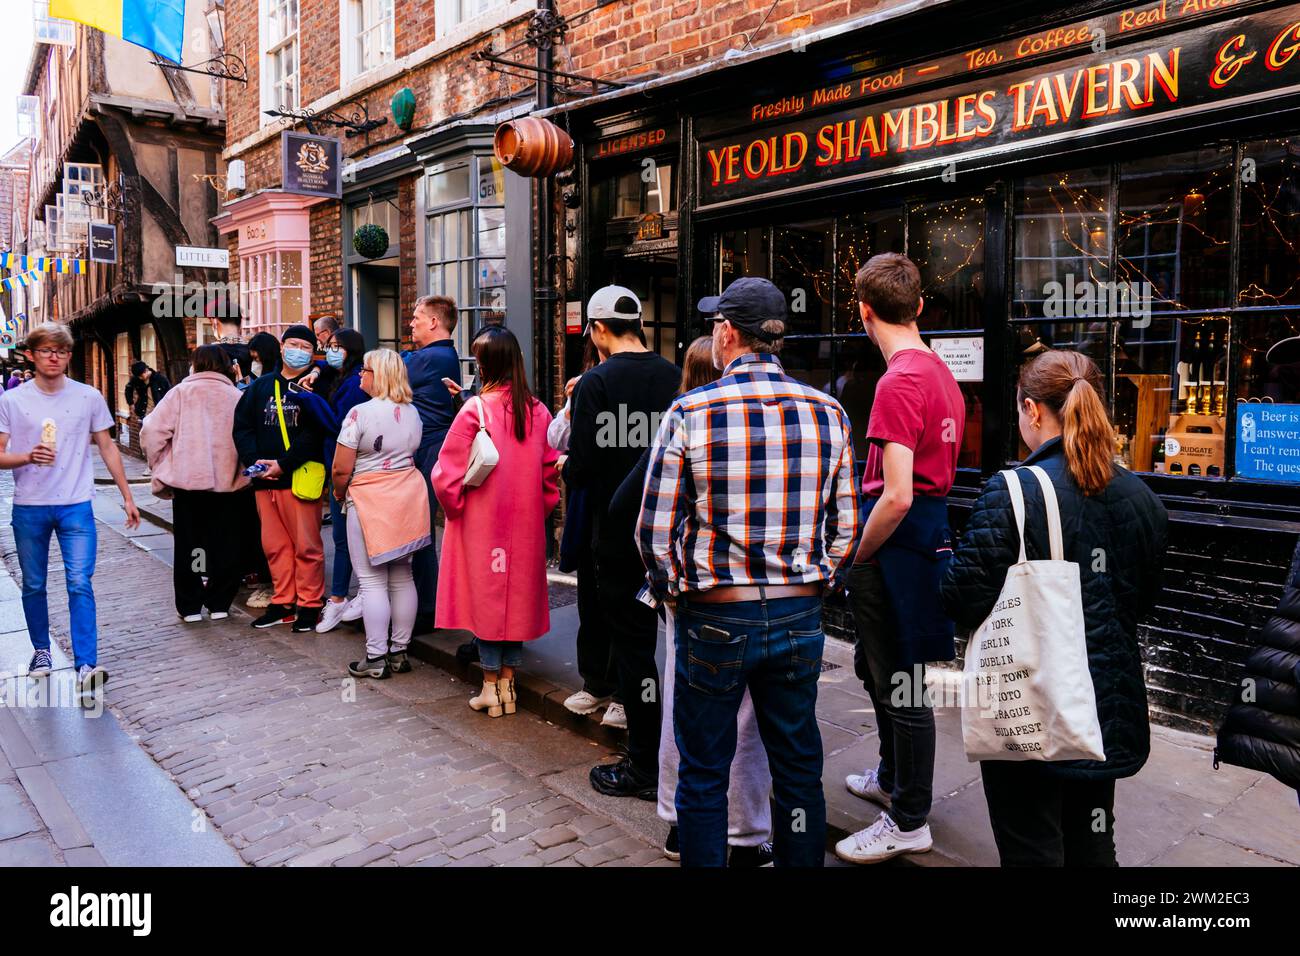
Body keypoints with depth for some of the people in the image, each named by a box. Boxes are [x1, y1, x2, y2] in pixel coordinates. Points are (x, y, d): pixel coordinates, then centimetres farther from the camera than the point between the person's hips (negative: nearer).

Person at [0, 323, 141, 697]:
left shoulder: (89, 397, 1)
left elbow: (107, 447, 9)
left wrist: (127, 496, 9)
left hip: (76, 506, -1)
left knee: (80, 584, -8)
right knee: (33, 586, 13)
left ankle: (87, 666, -8)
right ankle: (41, 650, 32)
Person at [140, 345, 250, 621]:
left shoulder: (181, 392, -1)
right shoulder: (237, 396, 2)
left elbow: (152, 430, -6)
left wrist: (161, 466, 7)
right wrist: (243, 471, 8)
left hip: (188, 478, 0)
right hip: (227, 481, 1)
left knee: (188, 544, 10)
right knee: (224, 545, 11)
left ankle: (190, 607, 16)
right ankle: (219, 603, 16)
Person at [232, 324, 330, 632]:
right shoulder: (261, 386, 14)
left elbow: (315, 433, -11)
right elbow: (242, 425, 11)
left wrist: (283, 464, -16)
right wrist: (254, 460, -5)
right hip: (264, 480, 5)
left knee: (306, 546, -1)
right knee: (274, 546, 11)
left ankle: (309, 605, 9)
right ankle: (283, 603, 22)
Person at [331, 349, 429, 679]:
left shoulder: (360, 413, -13)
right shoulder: (413, 413, 8)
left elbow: (341, 469, -12)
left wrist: (339, 492, 6)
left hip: (370, 501, -6)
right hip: (409, 496, 7)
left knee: (373, 581, 0)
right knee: (402, 578, 11)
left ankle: (376, 658, 4)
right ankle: (400, 652, 19)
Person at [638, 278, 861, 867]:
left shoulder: (689, 413, -11)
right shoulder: (828, 413, -1)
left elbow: (655, 531, -9)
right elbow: (845, 526, 3)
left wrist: (674, 595, 6)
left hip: (714, 618, -3)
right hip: (800, 617, 4)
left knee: (703, 775, 13)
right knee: (798, 768, 19)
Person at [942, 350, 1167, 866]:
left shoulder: (1011, 494, -21)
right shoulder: (1140, 497, 0)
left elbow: (965, 603, -20)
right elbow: (1146, 597, 12)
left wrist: (950, 566, 0)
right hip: (1112, 706, 6)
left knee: (1032, 848, 10)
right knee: (1092, 845, 24)